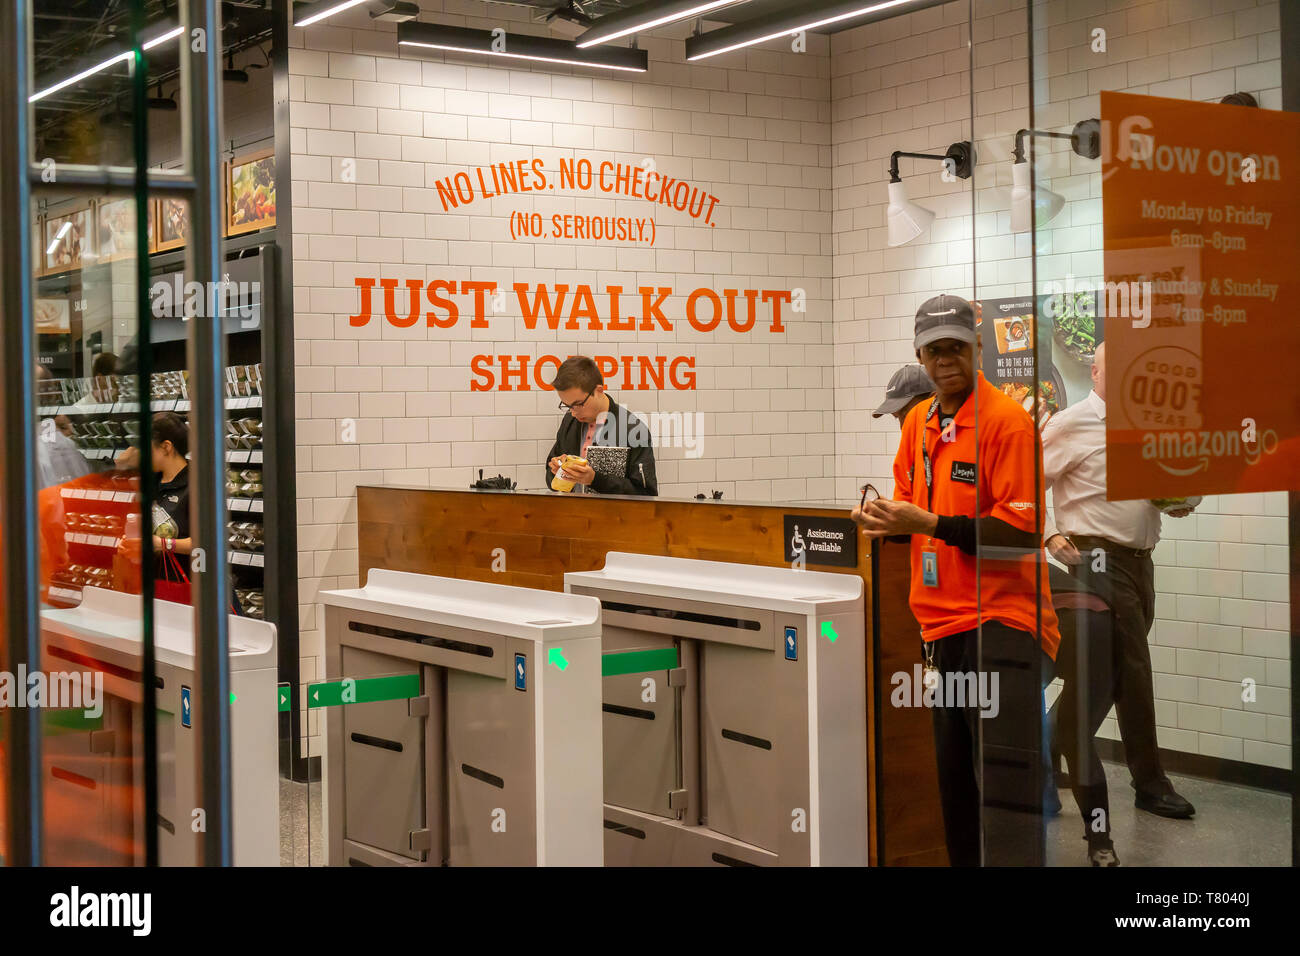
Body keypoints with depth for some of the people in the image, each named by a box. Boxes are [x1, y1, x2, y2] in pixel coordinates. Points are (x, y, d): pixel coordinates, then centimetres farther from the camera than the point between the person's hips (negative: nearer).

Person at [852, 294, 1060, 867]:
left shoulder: (1006, 420, -11)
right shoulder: (918, 422, 12)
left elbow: (1023, 533, -17)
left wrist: (930, 524, -21)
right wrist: (884, 518, 3)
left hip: (1002, 623, -8)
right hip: (942, 626, 8)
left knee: (1007, 796, -10)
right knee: (955, 792, 17)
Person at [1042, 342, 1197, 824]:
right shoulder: (1072, 424, -8)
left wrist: (1182, 503, 4)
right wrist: (1051, 535, -18)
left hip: (1140, 560, 7)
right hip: (1100, 560, -7)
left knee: (1105, 673, 11)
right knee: (1131, 669, -6)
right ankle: (1150, 783, 4)